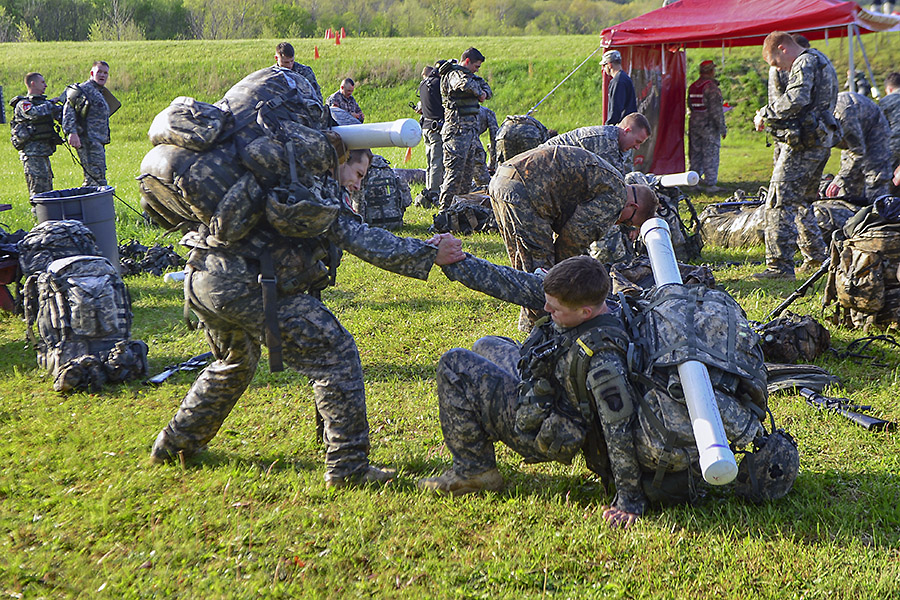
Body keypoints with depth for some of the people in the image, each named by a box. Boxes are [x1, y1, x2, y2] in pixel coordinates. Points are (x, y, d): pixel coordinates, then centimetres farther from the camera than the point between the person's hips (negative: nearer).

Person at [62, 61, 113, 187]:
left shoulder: (100, 93, 23)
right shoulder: (84, 89, -7)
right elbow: (68, 109, -18)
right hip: (89, 141, -10)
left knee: (91, 181, 12)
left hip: (98, 142, 10)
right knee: (98, 180, -15)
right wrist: (72, 132, -29)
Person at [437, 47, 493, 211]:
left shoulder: (467, 74, 17)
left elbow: (485, 86, 26)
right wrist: (479, 92, -15)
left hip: (469, 130, 10)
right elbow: (466, 84, -35)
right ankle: (445, 208, -7)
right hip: (457, 130, -10)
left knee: (468, 169, 15)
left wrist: (484, 93, 2)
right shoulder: (454, 75, -13)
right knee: (455, 171, -10)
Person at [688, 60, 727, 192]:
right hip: (709, 126, -7)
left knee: (696, 153, 14)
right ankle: (710, 183, -2)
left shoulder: (692, 87, 8)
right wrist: (722, 128, -11)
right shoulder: (711, 87, -14)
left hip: (694, 125, 7)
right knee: (711, 154, -2)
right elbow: (716, 110, -16)